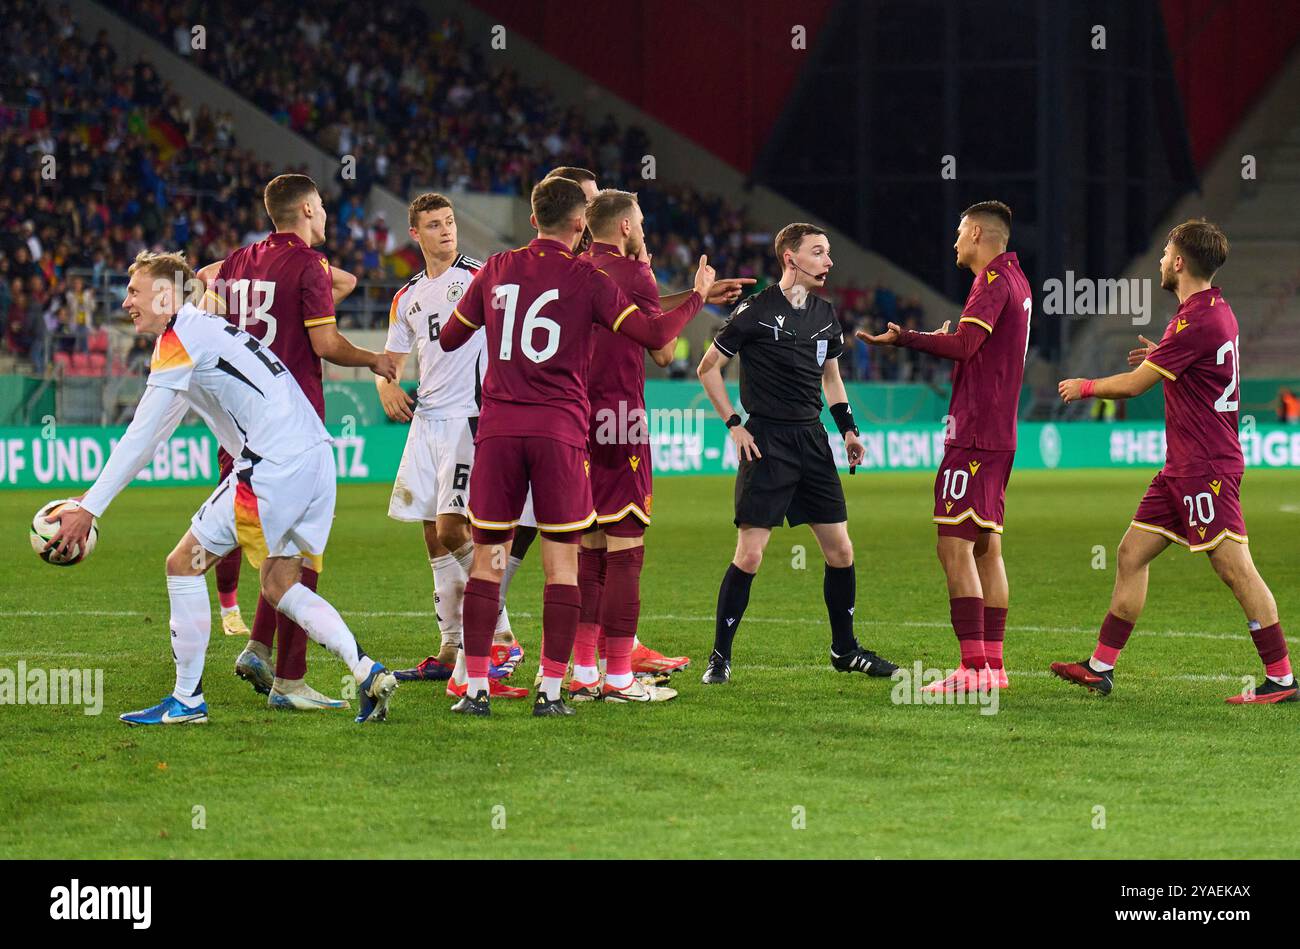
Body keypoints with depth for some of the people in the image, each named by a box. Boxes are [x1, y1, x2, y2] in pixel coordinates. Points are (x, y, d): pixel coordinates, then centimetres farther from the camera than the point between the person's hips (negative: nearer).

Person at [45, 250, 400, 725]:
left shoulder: (179, 337, -4)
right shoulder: (206, 328, 25)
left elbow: (141, 435, -8)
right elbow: (149, 436, 31)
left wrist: (89, 508, -6)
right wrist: (92, 496, 31)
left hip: (274, 464, -9)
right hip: (317, 454, 9)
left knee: (184, 563, 0)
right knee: (279, 587, 15)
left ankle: (187, 700, 4)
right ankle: (368, 673, 0)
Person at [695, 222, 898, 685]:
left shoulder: (825, 314, 11)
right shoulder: (756, 310, -8)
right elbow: (708, 368, -2)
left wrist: (848, 428, 15)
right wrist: (734, 425, -7)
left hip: (812, 439, 6)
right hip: (767, 442, -6)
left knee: (840, 550, 6)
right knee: (749, 554, -9)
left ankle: (844, 648, 21)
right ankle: (720, 656, 1)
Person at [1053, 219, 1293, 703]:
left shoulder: (1197, 320, -18)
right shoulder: (1217, 309, 13)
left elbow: (1133, 385, -13)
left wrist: (1084, 387, 4)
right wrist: (1161, 356, 23)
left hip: (1206, 468, -11)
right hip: (1182, 468, 11)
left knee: (1235, 568, -10)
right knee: (1132, 553, 11)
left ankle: (1281, 679, -8)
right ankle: (1100, 668, 15)